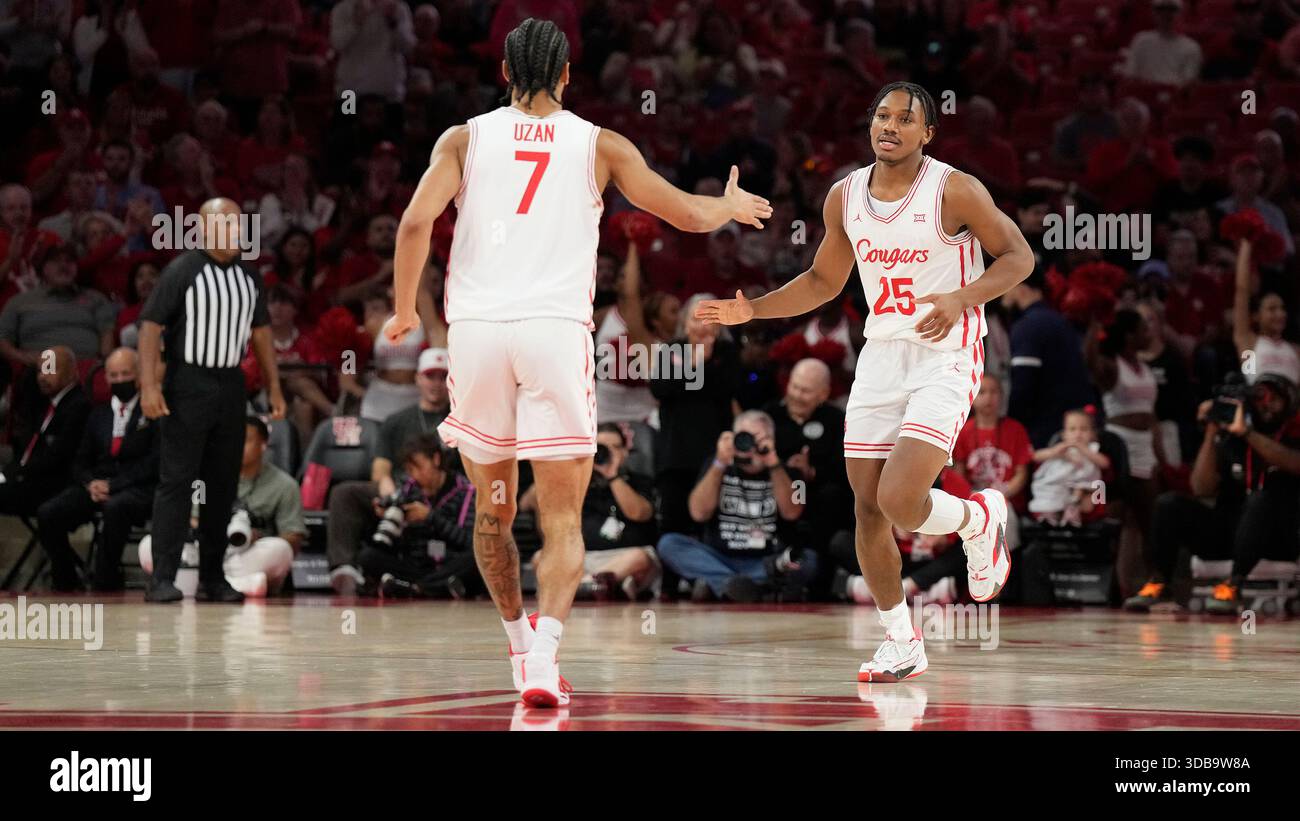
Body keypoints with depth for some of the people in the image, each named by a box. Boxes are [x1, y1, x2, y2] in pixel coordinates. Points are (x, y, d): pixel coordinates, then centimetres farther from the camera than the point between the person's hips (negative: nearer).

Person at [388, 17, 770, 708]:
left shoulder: (466, 138, 10)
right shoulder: (601, 146, 11)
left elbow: (415, 222, -3)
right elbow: (689, 215, 16)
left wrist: (405, 311, 11)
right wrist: (734, 206, 39)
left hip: (475, 330, 1)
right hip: (555, 330, -1)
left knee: (493, 510, 19)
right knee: (562, 519, -1)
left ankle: (521, 645, 30)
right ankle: (543, 655, -21)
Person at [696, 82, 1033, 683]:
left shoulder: (954, 191, -12)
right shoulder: (845, 197, 5)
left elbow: (1018, 256, -6)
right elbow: (823, 280, 18)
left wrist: (960, 299, -22)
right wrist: (752, 310, 7)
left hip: (945, 358, -6)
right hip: (881, 357, 6)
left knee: (899, 501, -20)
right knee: (868, 508, 4)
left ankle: (979, 519, 14)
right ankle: (901, 644, 18)